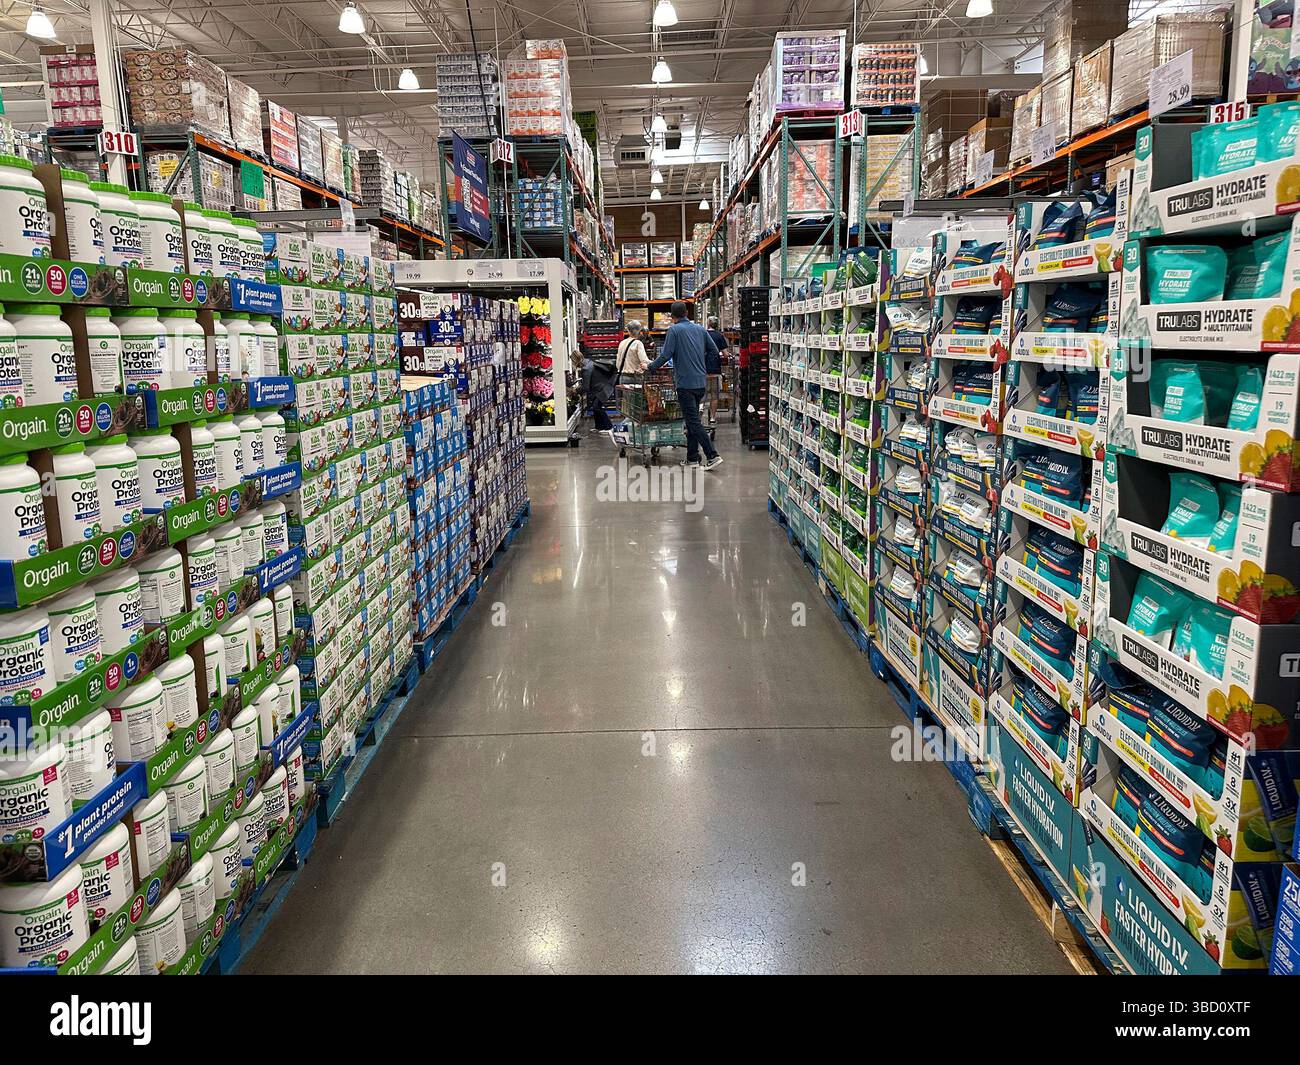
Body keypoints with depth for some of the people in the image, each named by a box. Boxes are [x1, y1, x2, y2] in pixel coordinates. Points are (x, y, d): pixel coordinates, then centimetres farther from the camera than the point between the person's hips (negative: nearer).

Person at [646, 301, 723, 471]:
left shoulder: (674, 330, -6)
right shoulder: (700, 329, 11)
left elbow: (666, 355, -11)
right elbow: (714, 351, 12)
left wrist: (650, 367, 2)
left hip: (685, 382, -7)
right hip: (701, 382, 7)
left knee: (693, 421, -6)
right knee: (692, 419, 15)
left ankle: (713, 456, -14)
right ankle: (692, 458, 18)